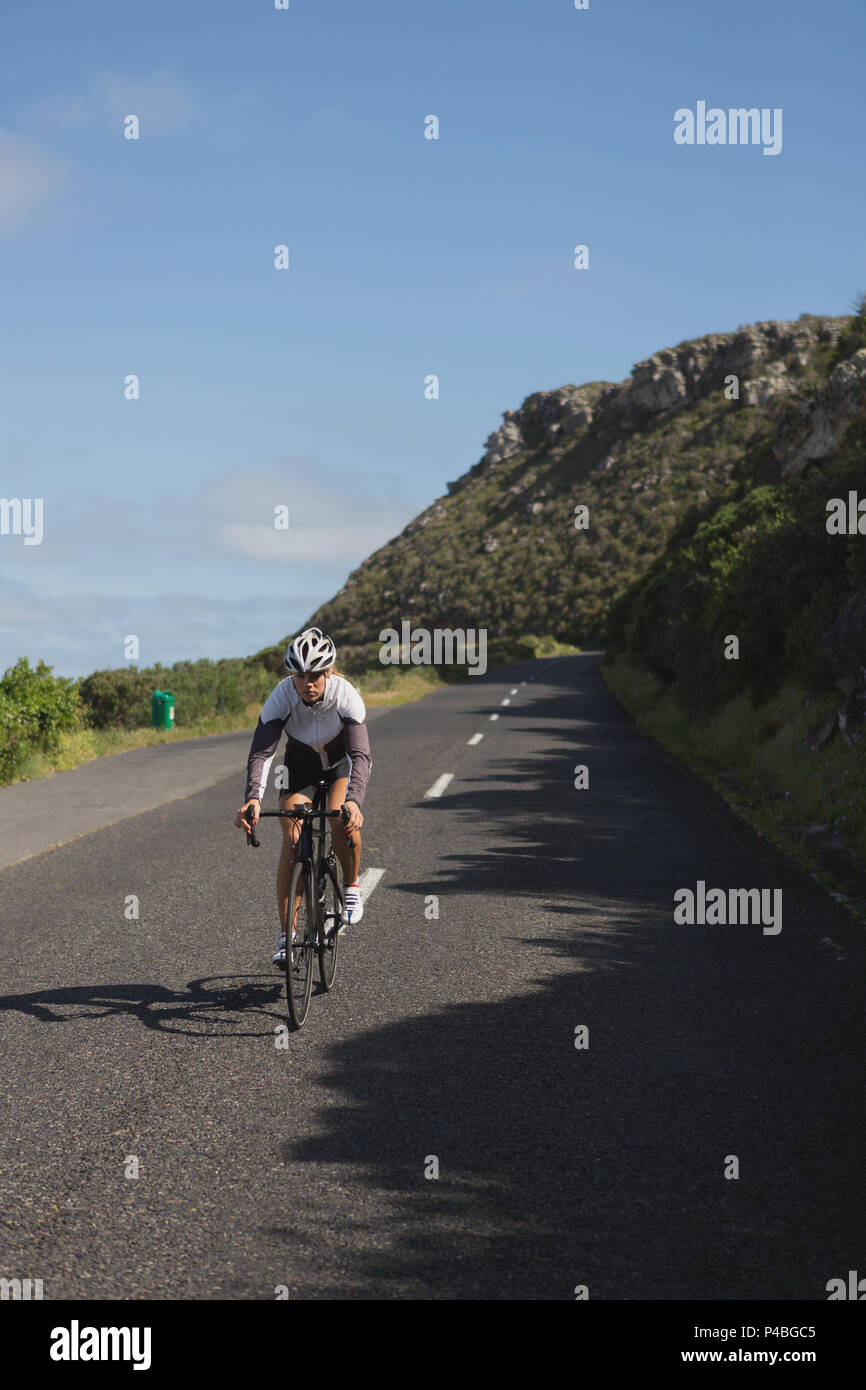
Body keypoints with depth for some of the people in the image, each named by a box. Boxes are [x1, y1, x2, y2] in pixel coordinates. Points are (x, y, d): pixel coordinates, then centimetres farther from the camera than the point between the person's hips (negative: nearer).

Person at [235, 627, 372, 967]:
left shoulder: (346, 696, -34)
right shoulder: (281, 697, -31)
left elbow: (360, 755, -40)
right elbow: (260, 752, -37)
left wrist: (354, 801, -57)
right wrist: (253, 798, -54)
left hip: (342, 760, -1)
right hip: (300, 762, 1)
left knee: (342, 818, -30)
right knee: (292, 840, -14)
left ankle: (351, 886, -1)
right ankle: (286, 935, -9)